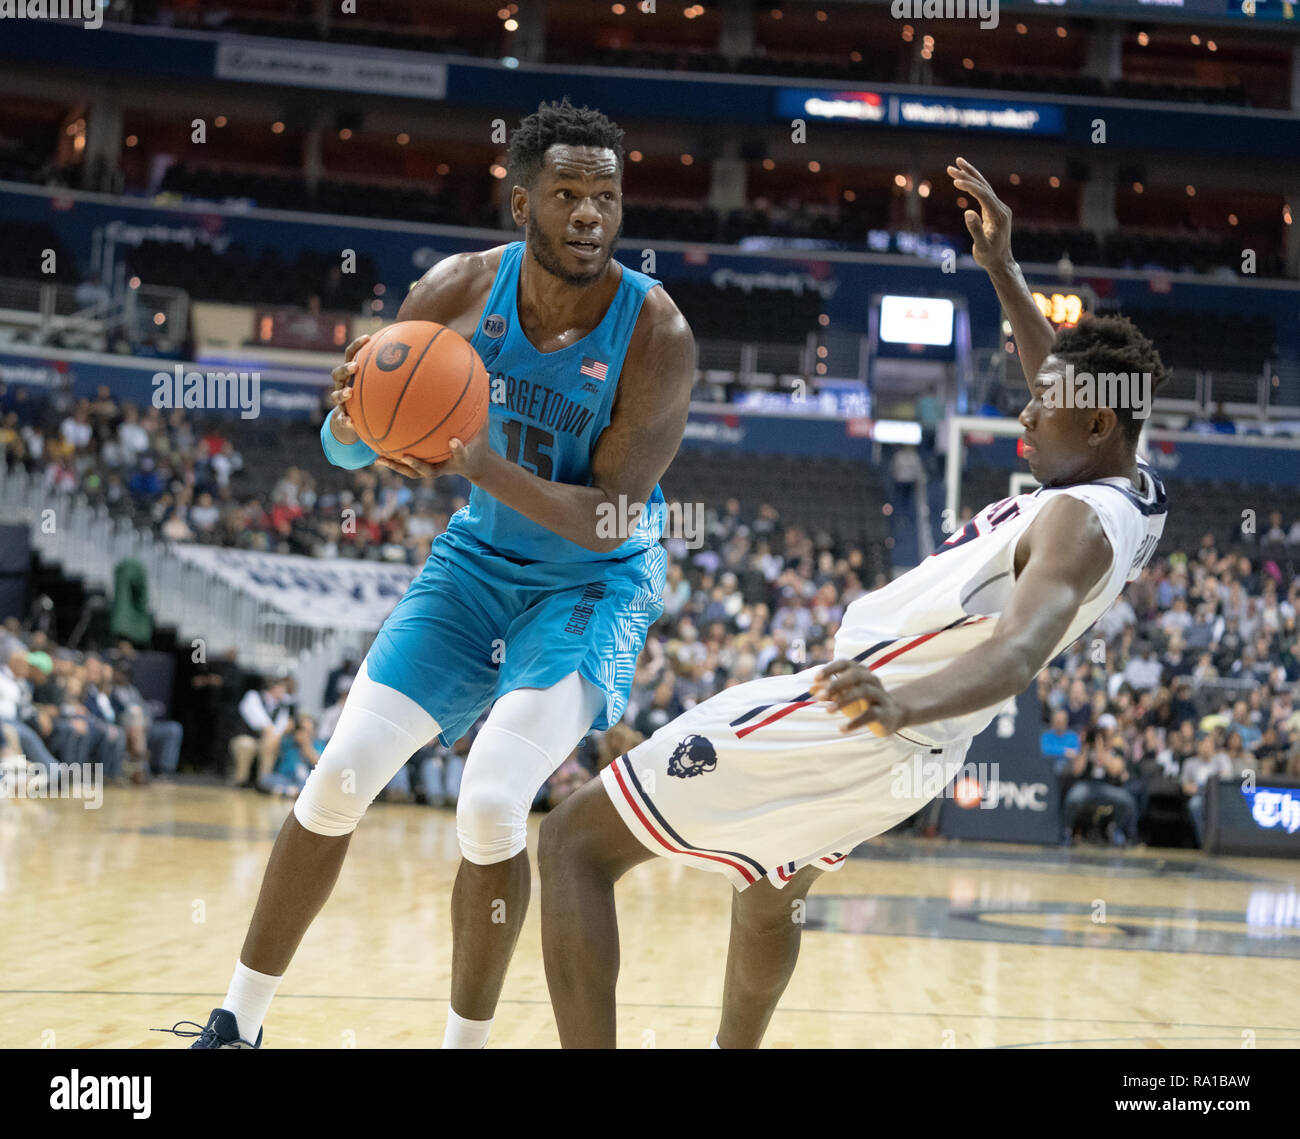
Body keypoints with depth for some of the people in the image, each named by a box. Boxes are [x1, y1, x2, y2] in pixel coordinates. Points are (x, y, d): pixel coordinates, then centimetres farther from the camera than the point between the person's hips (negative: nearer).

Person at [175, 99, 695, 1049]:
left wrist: (483, 465, -40)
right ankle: (237, 1023, 12)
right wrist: (355, 414, -30)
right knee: (341, 777, -4)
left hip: (593, 584, -4)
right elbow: (347, 449, -4)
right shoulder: (461, 292, -13)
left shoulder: (656, 336, -24)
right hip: (479, 562, 4)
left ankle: (467, 1043, -1)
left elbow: (609, 519, -25)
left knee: (492, 806, -22)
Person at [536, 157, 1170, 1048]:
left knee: (576, 842, -7)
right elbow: (1066, 382, 27)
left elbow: (1018, 650, -42)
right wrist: (1004, 271, 23)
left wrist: (901, 701, -59)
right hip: (908, 750, 11)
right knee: (767, 897, 38)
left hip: (848, 725, -11)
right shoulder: (1128, 482, 5)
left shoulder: (1081, 523, -23)